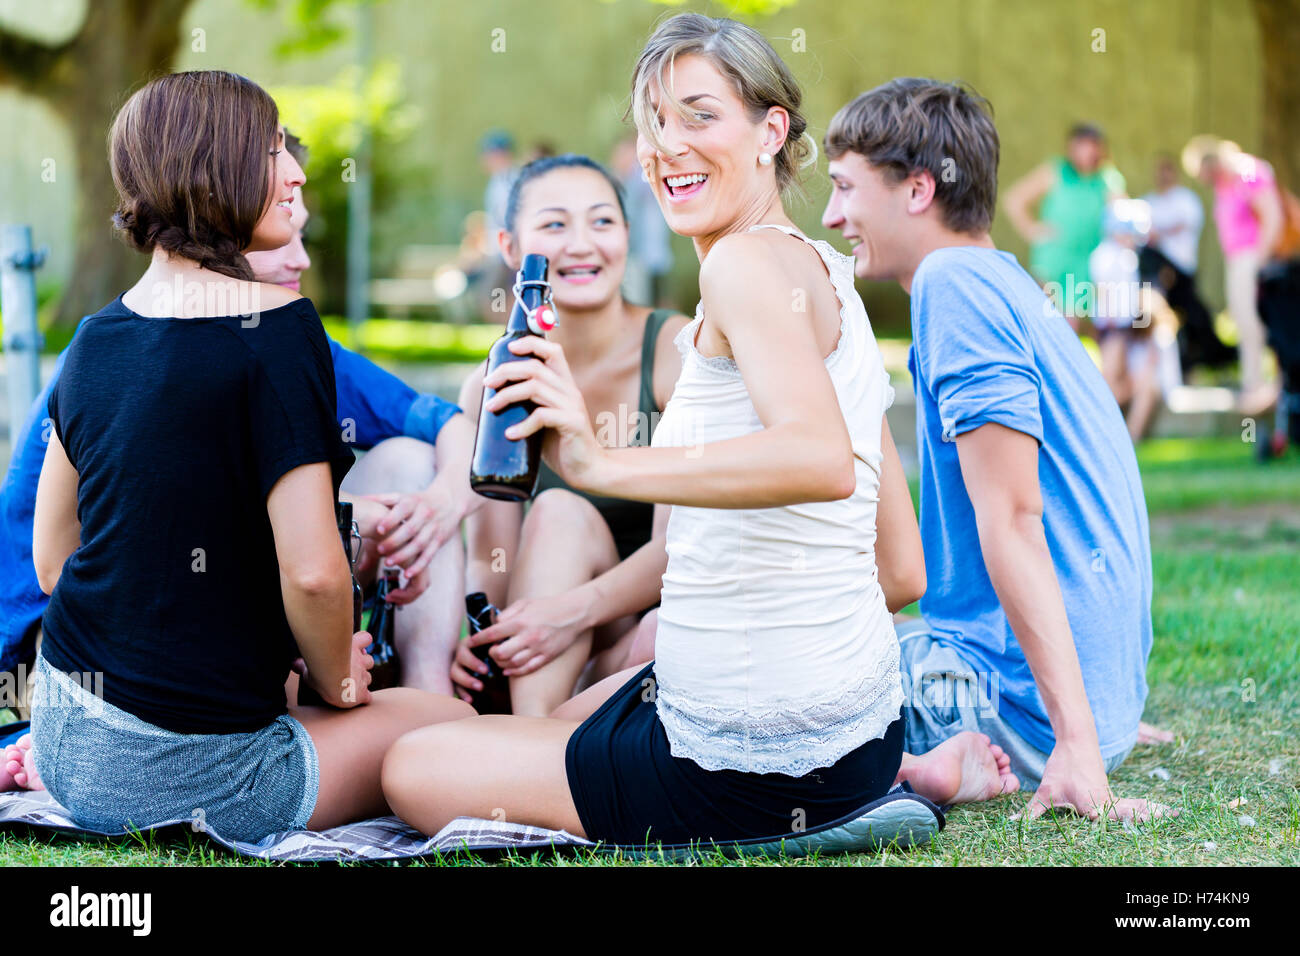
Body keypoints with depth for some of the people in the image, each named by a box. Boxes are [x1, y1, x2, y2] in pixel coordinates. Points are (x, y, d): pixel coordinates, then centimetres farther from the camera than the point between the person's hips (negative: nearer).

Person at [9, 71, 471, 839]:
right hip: (189, 765, -8)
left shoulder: (98, 336, 6)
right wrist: (337, 680, -1)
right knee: (455, 723, 8)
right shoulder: (277, 326, -17)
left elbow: (51, 560, 12)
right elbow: (311, 569, -21)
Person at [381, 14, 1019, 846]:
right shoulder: (825, 275, 13)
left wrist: (601, 463, -35)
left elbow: (823, 460, -36)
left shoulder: (752, 259, -15)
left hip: (757, 760, -10)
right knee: (559, 720, 35)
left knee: (413, 772, 6)